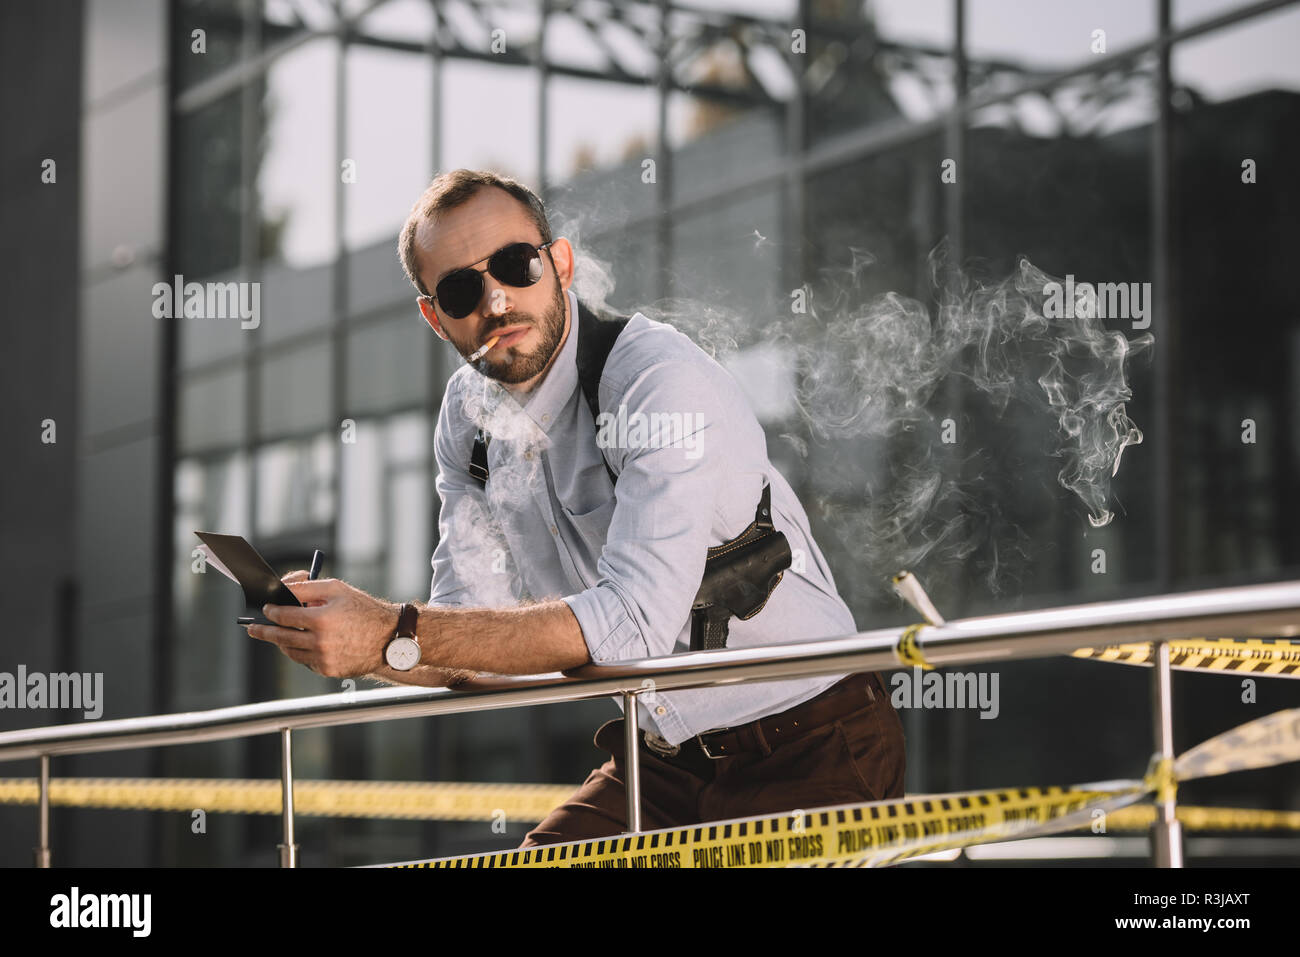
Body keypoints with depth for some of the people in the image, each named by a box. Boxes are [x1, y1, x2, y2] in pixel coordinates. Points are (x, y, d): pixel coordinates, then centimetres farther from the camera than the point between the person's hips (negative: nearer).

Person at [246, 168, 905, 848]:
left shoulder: (661, 377, -21)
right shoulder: (467, 414, 3)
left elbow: (635, 618, -32)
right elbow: (471, 642, -1)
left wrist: (395, 634, -35)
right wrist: (339, 637, -21)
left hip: (811, 751, -6)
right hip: (665, 761, 6)